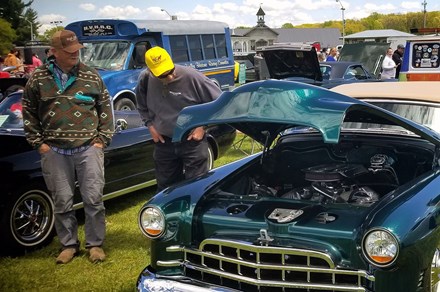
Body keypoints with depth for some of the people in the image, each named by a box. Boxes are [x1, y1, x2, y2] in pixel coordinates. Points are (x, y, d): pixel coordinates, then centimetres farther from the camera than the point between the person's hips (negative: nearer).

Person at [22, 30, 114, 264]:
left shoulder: (91, 76, 1)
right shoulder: (38, 78, 0)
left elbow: (105, 107, 7)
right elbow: (28, 112, 8)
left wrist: (102, 139, 1)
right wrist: (38, 142, 3)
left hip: (88, 148, 0)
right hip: (54, 151, 1)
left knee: (93, 199, 2)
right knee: (62, 202, 8)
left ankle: (95, 244, 17)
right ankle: (69, 245, 23)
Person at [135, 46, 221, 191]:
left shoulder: (191, 76, -20)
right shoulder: (145, 79, -8)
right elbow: (142, 106, 14)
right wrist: (150, 124, 2)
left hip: (192, 141, -4)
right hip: (164, 142, 4)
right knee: (165, 187, 16)